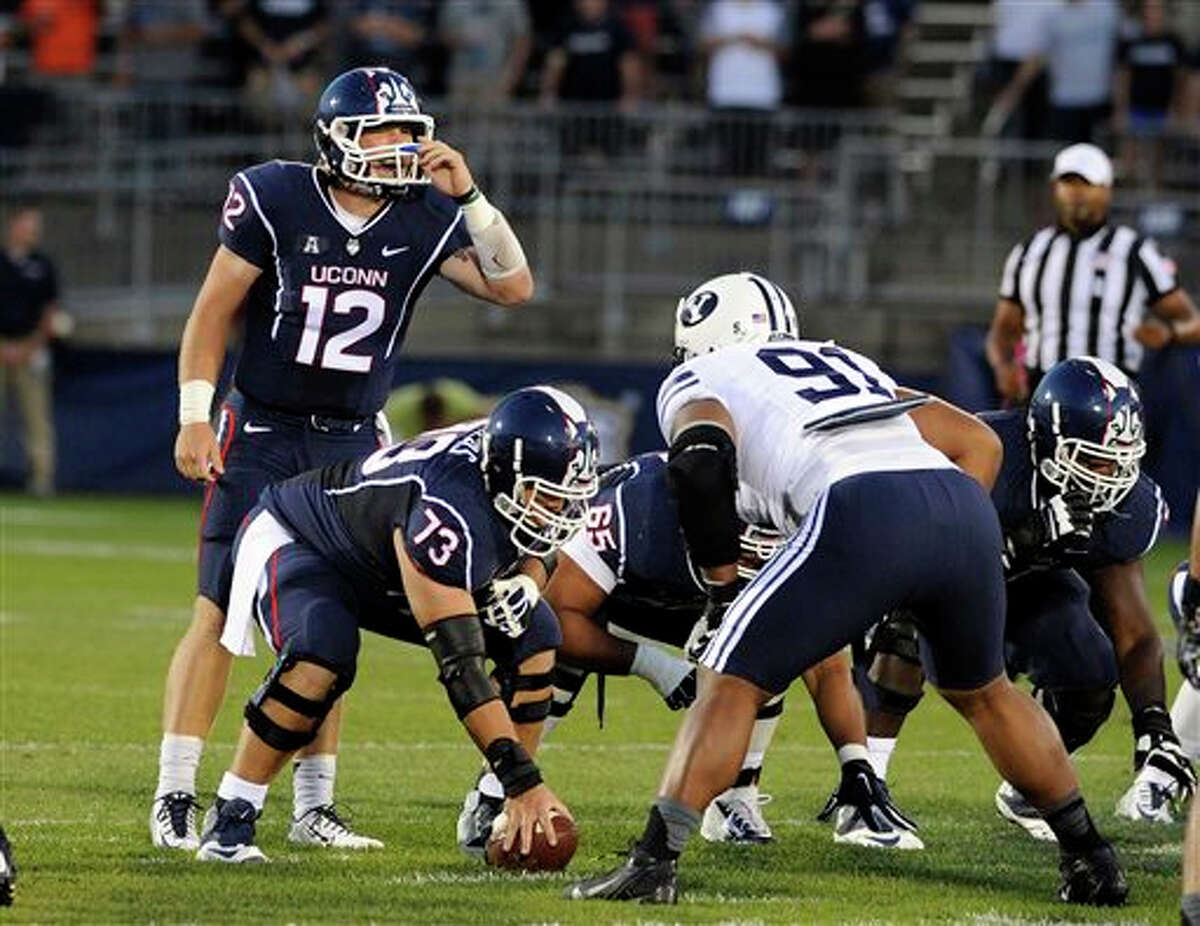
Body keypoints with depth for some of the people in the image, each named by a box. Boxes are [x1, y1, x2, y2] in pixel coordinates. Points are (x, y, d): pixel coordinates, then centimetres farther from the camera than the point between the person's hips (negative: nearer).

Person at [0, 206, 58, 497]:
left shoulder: (43, 267, 10)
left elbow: (50, 313, 9)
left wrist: (28, 347, -4)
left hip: (31, 350, 1)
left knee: (38, 415, -5)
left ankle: (42, 477, -7)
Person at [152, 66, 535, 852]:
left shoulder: (425, 221, -1)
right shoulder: (275, 199, -10)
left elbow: (513, 288, -6)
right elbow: (214, 311, -4)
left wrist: (468, 197, -15)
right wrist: (195, 415, -9)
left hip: (350, 446, 3)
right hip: (262, 435, -3)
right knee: (220, 612, -9)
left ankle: (315, 806, 12)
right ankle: (175, 798, -8)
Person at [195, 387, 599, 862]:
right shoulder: (450, 512, -42)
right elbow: (460, 667, -42)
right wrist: (524, 781, -43)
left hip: (387, 567, 8)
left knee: (535, 640, -4)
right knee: (320, 658, -38)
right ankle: (230, 822, -25)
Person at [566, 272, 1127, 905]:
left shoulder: (698, 381, 22)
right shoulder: (844, 361, 38)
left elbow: (701, 461, -2)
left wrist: (721, 587, 9)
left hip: (864, 510, -6)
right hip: (966, 504, 6)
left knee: (731, 682, 5)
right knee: (982, 691, 29)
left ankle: (653, 863, -3)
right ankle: (1092, 859, 32)